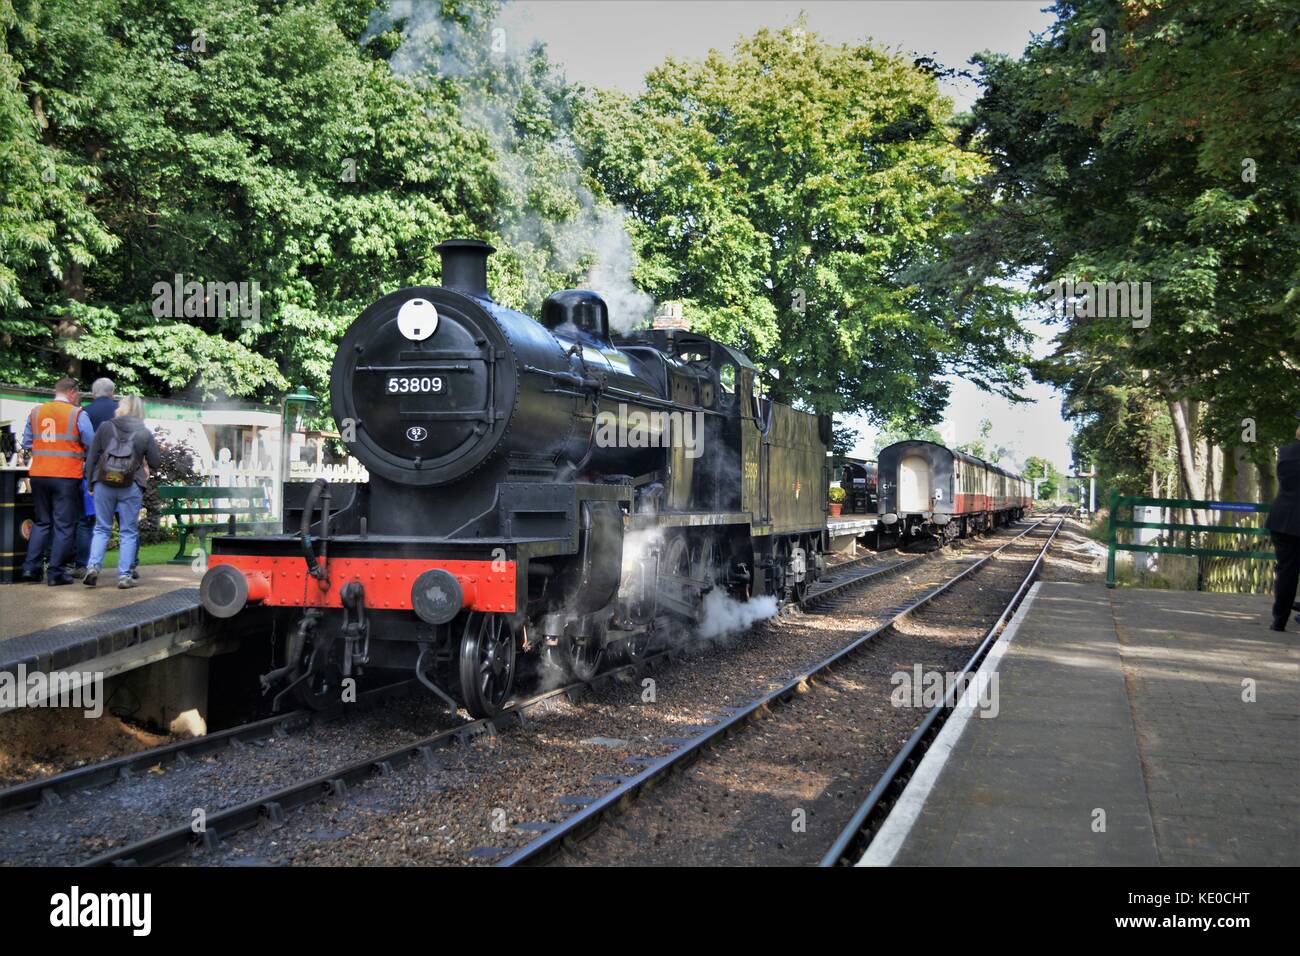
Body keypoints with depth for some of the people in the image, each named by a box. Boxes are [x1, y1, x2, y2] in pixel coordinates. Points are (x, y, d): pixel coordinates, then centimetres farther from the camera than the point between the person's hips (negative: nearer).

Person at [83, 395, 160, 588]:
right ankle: (124, 575, 3)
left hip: (103, 485, 1)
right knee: (128, 532, 6)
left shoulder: (105, 427, 4)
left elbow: (91, 458, 4)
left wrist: (90, 484, 12)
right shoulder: (145, 433, 1)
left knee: (101, 529, 13)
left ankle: (93, 565, -4)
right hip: (131, 487, -1)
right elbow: (155, 463, 4)